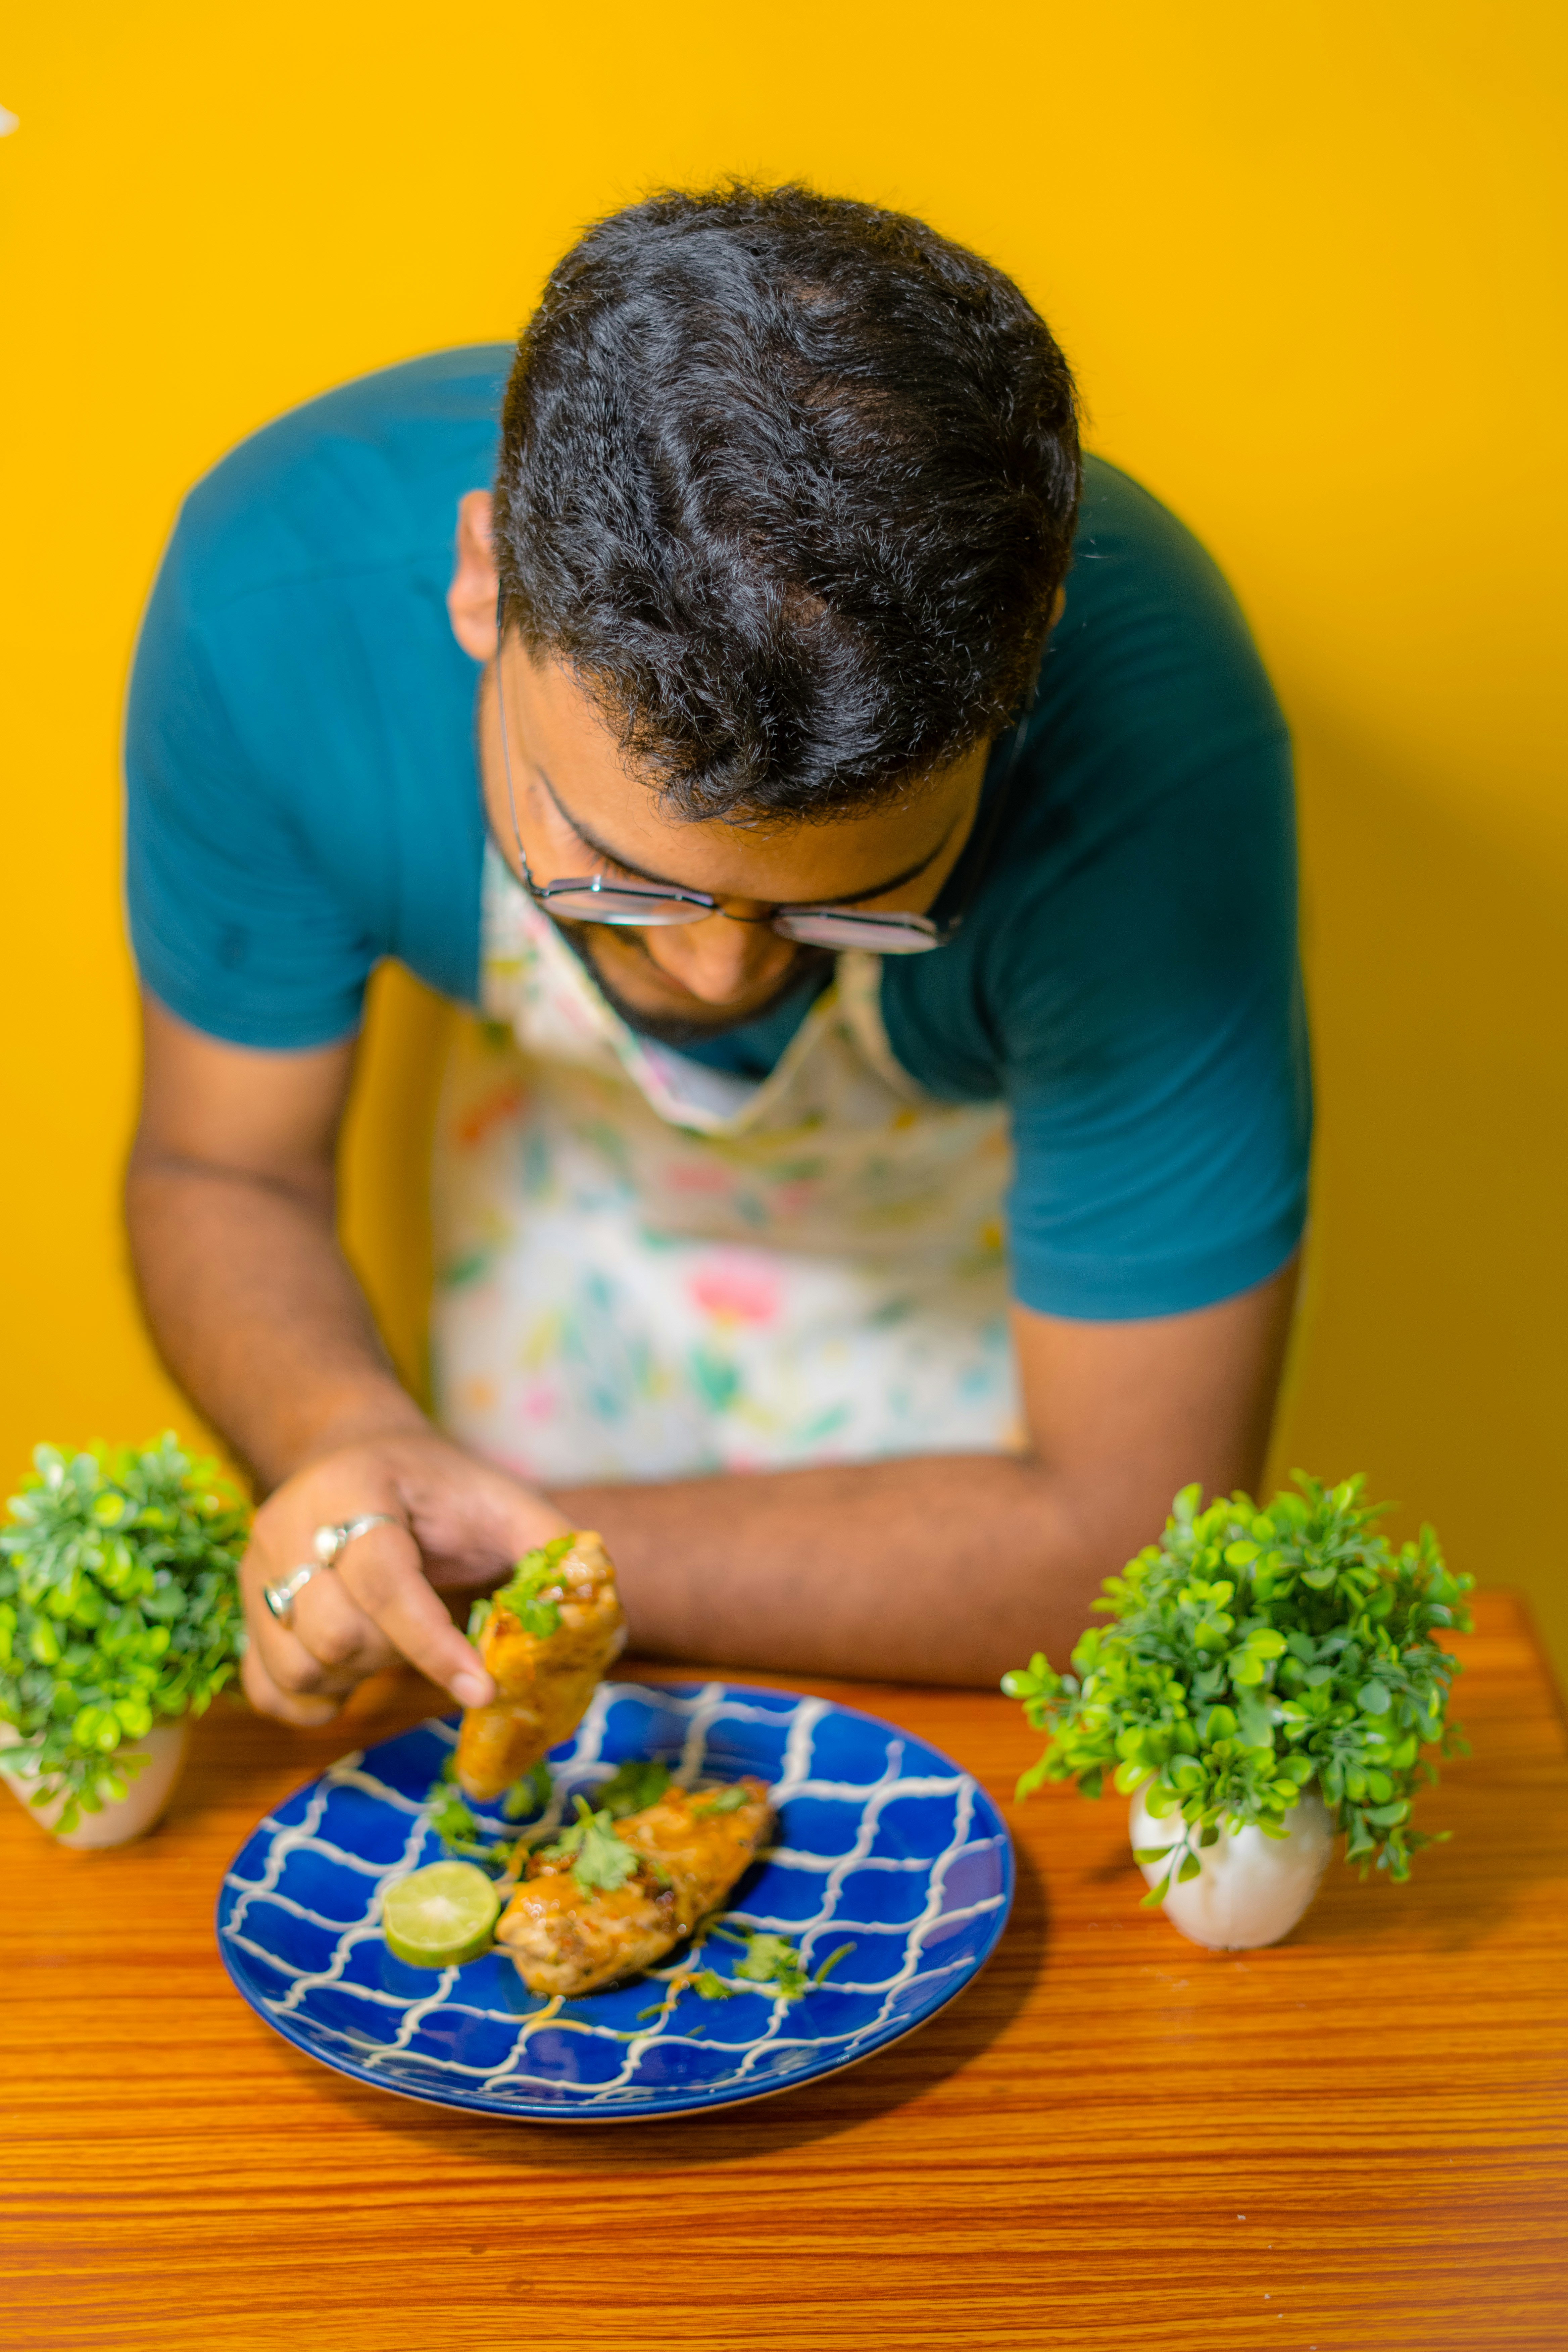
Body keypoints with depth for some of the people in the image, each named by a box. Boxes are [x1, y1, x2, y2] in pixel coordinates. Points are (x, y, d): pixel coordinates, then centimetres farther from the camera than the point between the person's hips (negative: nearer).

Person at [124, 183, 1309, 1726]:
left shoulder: (1153, 755, -41)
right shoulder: (277, 599, -35)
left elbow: (1128, 1538, -33)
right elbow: (221, 1168, -18)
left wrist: (541, 1558, -33)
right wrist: (341, 1440, -40)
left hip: (999, 1214, -1)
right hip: (571, 1185, 2)